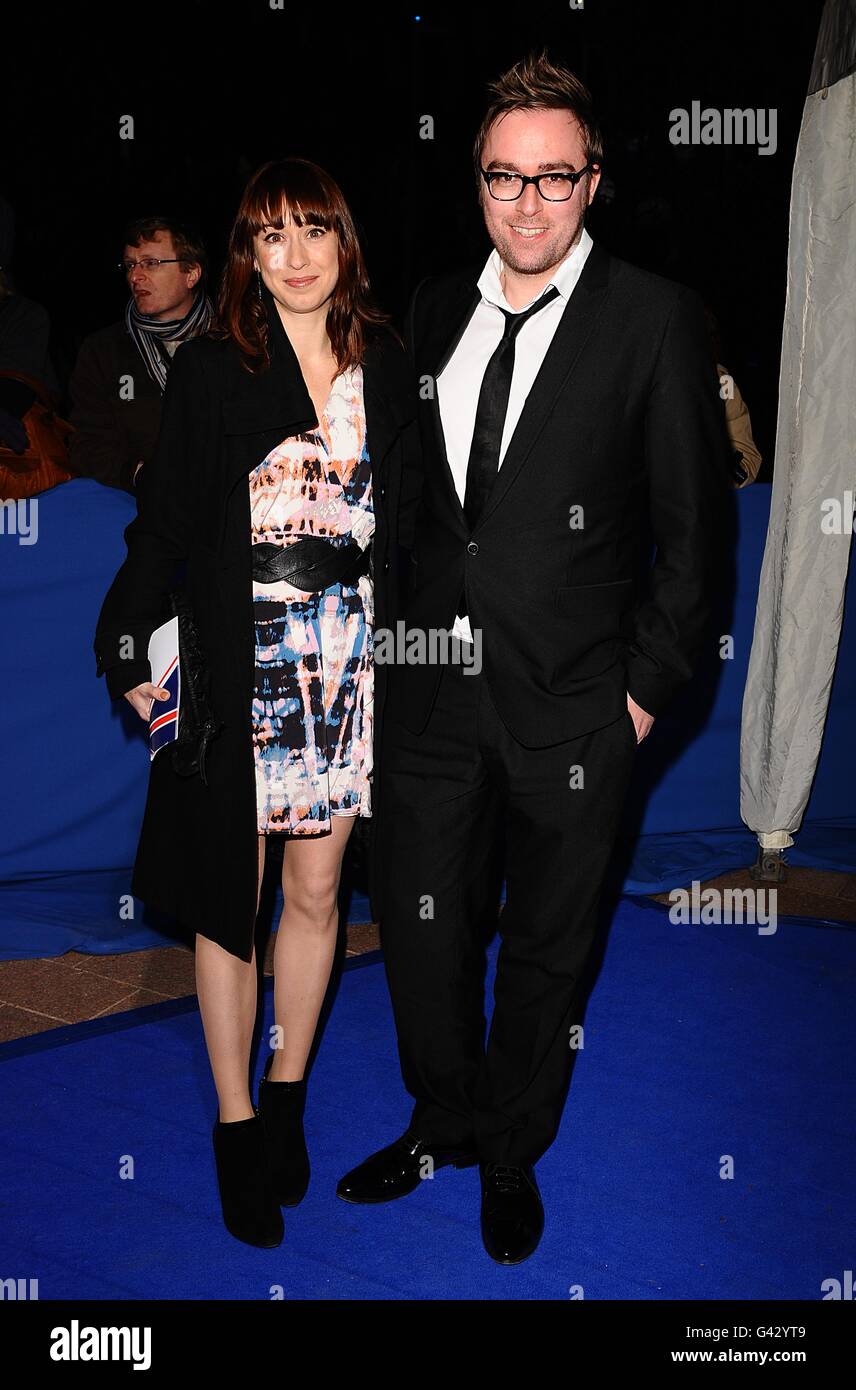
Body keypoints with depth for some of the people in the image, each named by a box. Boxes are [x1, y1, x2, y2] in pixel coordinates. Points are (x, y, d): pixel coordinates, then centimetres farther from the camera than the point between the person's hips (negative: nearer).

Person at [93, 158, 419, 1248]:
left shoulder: (384, 365, 6)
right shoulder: (210, 369, -3)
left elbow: (404, 515, 9)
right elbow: (162, 519, -4)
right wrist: (135, 650, -11)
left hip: (345, 666, 3)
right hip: (236, 669, -3)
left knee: (316, 890, 12)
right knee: (229, 897, 6)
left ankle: (287, 1096, 31)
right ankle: (235, 1127, 22)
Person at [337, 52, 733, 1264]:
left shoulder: (654, 319, -6)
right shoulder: (435, 310, 7)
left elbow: (694, 524, -5)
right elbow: (414, 494, 12)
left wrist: (649, 684, -8)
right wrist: (401, 635, 5)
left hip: (572, 707, -3)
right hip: (433, 693, 4)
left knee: (546, 951, 13)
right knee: (420, 928, 14)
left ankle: (513, 1155, 36)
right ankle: (442, 1126, 40)